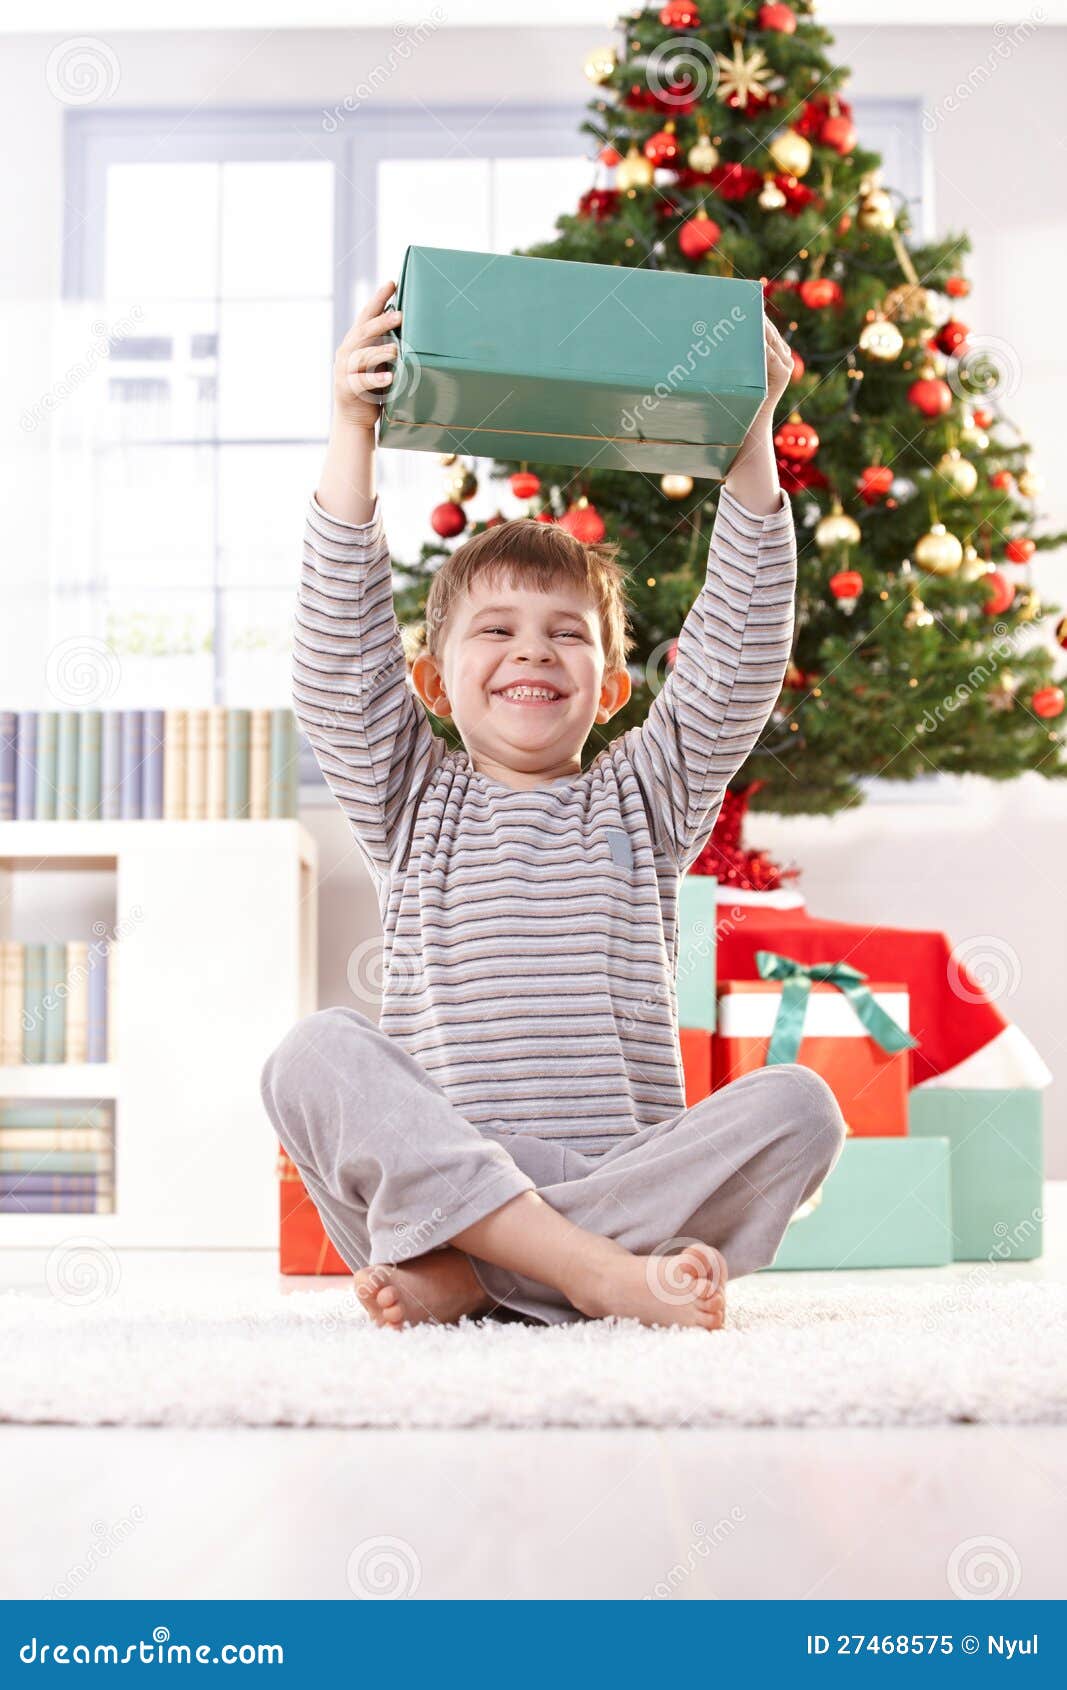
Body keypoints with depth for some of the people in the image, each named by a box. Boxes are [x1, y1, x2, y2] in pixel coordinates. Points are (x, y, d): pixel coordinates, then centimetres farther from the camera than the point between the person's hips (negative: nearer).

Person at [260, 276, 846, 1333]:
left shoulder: (642, 802, 18)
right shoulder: (413, 803, 16)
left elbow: (739, 661, 7)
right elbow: (338, 659, 2)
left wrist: (750, 444, 1)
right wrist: (352, 436, -5)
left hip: (626, 1177, 1)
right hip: (441, 1164, -1)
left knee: (797, 1104, -25)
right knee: (316, 1054, -28)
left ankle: (458, 1275, -31)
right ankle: (602, 1274, -39)